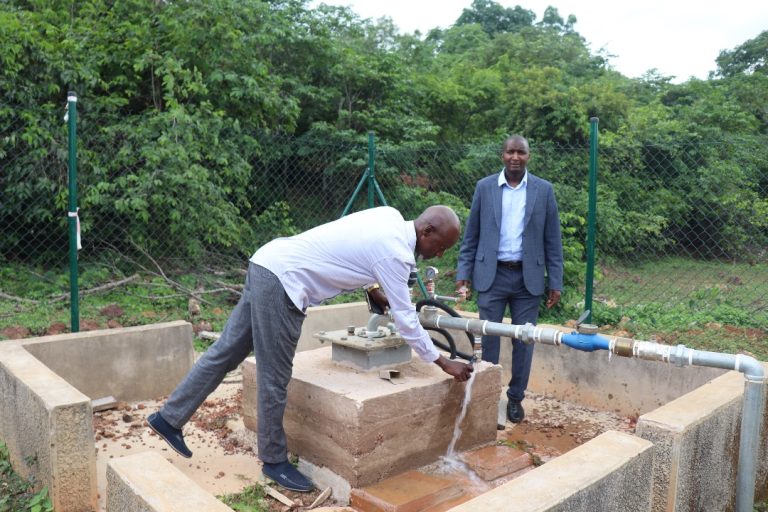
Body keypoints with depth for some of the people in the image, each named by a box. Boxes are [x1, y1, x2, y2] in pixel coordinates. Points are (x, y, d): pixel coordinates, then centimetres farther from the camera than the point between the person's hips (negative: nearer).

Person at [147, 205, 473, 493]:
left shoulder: (390, 218, 9)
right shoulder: (394, 252, -16)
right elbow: (406, 319, -10)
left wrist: (374, 291, 32)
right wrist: (443, 363, 0)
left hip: (269, 263, 10)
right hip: (283, 280, -10)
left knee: (225, 351, 15)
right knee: (274, 379, 3)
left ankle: (169, 418, 26)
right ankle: (274, 460, 18)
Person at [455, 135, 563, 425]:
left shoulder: (543, 190, 2)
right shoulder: (484, 187, 2)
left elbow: (552, 240, 3)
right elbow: (471, 236, 4)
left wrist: (556, 282, 0)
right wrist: (463, 274, -1)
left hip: (528, 278, 1)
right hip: (491, 276, 0)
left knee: (524, 341, 7)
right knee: (488, 339, 3)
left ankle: (516, 398, 24)